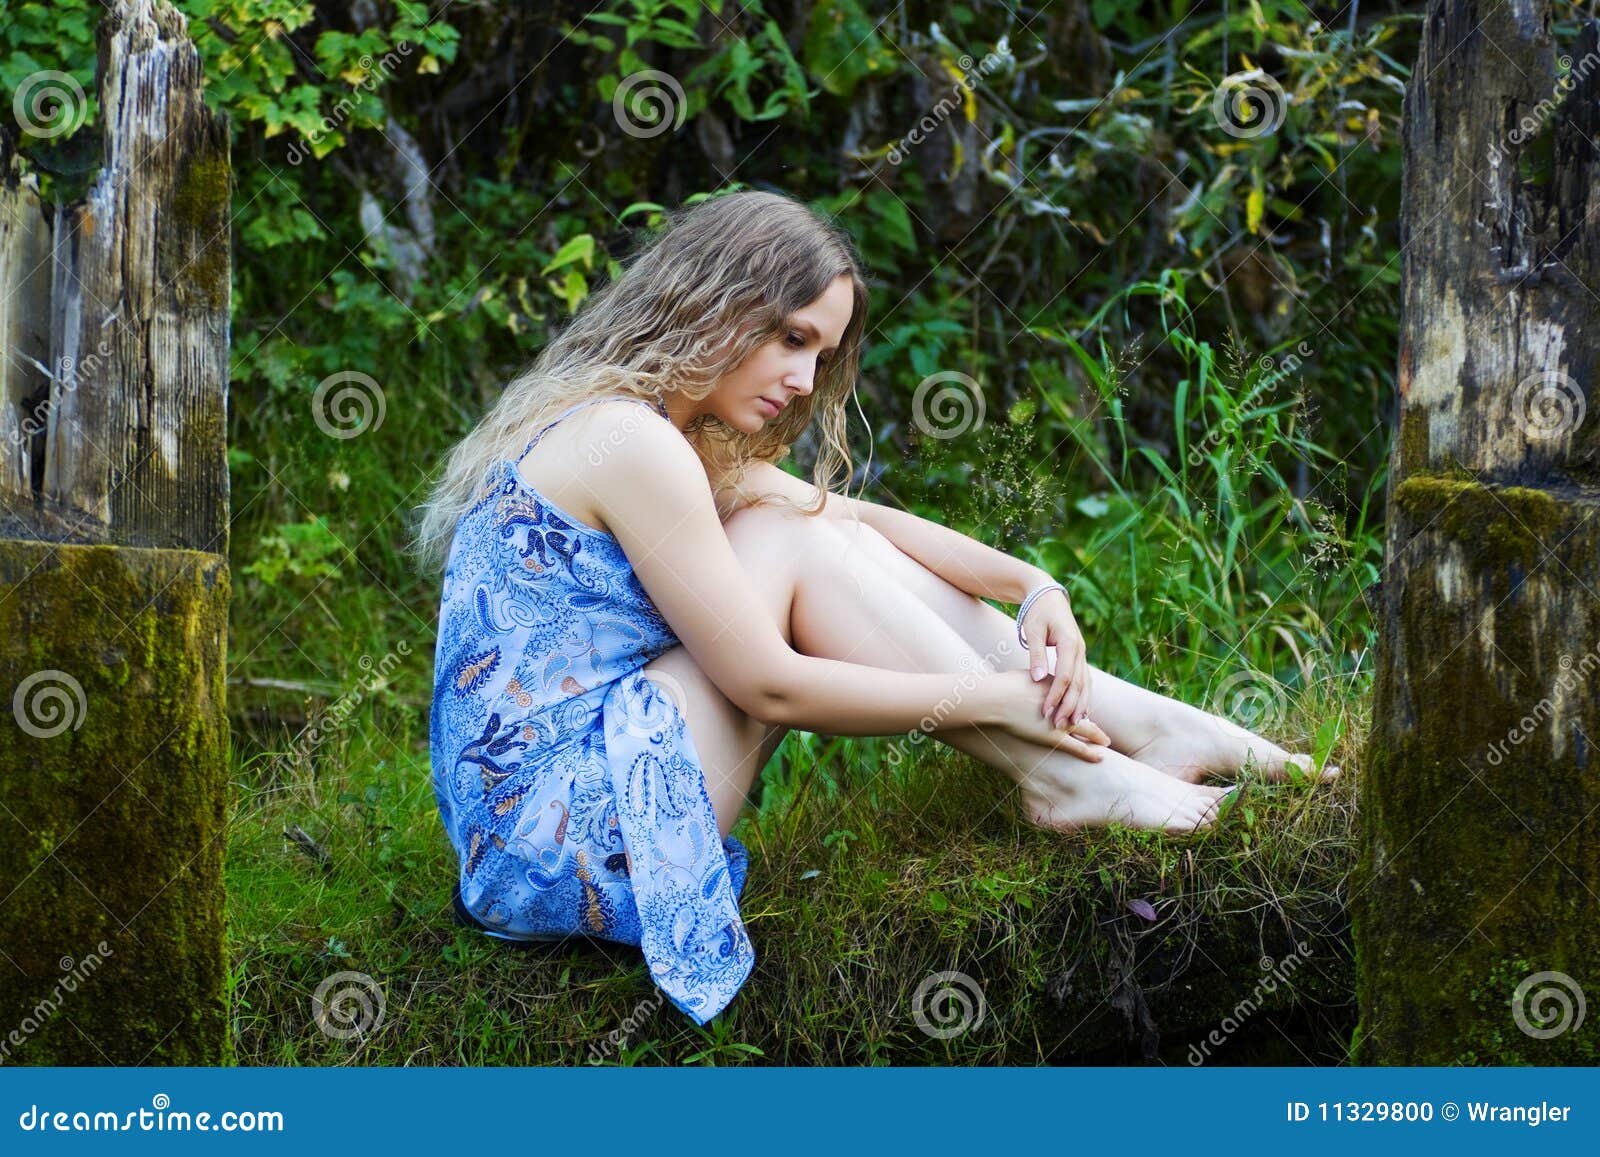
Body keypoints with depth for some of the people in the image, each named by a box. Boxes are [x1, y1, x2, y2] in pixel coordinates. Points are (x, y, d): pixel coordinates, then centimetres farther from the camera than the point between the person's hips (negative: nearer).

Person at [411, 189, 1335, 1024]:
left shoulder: (673, 439, 15)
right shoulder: (631, 446, -17)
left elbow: (863, 518, 18)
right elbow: (768, 684, -17)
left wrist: (1032, 587, 4)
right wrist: (995, 697, -9)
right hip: (561, 844, -10)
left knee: (835, 541, 6)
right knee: (803, 547, -11)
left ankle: (1153, 732, 5)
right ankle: (1069, 777, -5)